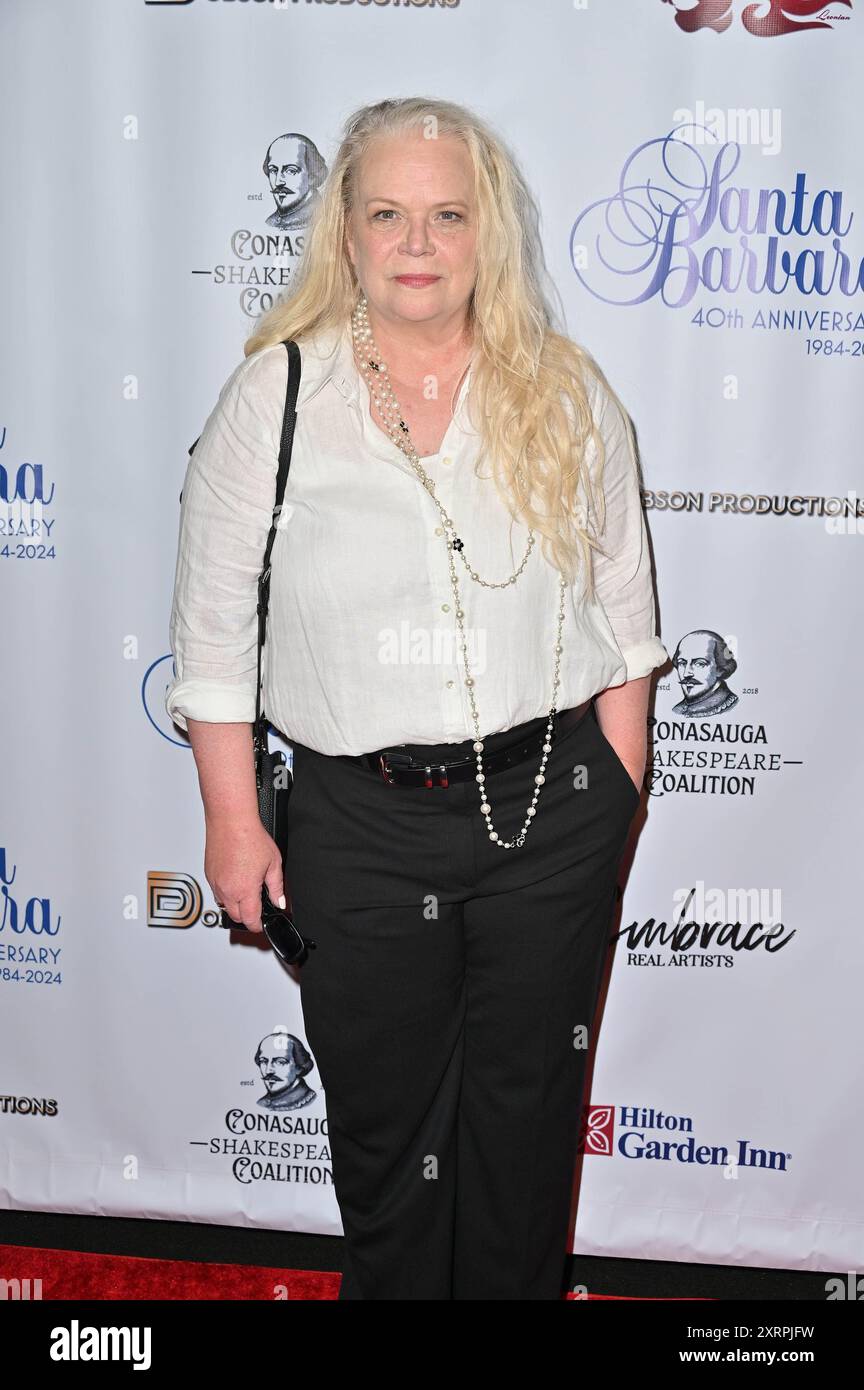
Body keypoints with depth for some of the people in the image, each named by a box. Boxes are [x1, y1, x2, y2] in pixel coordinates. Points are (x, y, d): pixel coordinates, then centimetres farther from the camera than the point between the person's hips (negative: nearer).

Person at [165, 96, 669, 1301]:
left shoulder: (565, 394, -1)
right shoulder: (274, 396, -5)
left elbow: (621, 609, 6)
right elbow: (215, 624, -3)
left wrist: (618, 790, 4)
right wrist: (234, 821, -4)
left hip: (553, 809, 1)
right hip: (362, 821, -1)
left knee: (527, 1106, 18)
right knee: (385, 1119, 17)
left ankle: (520, 1286, 42)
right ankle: (394, 1287, 42)